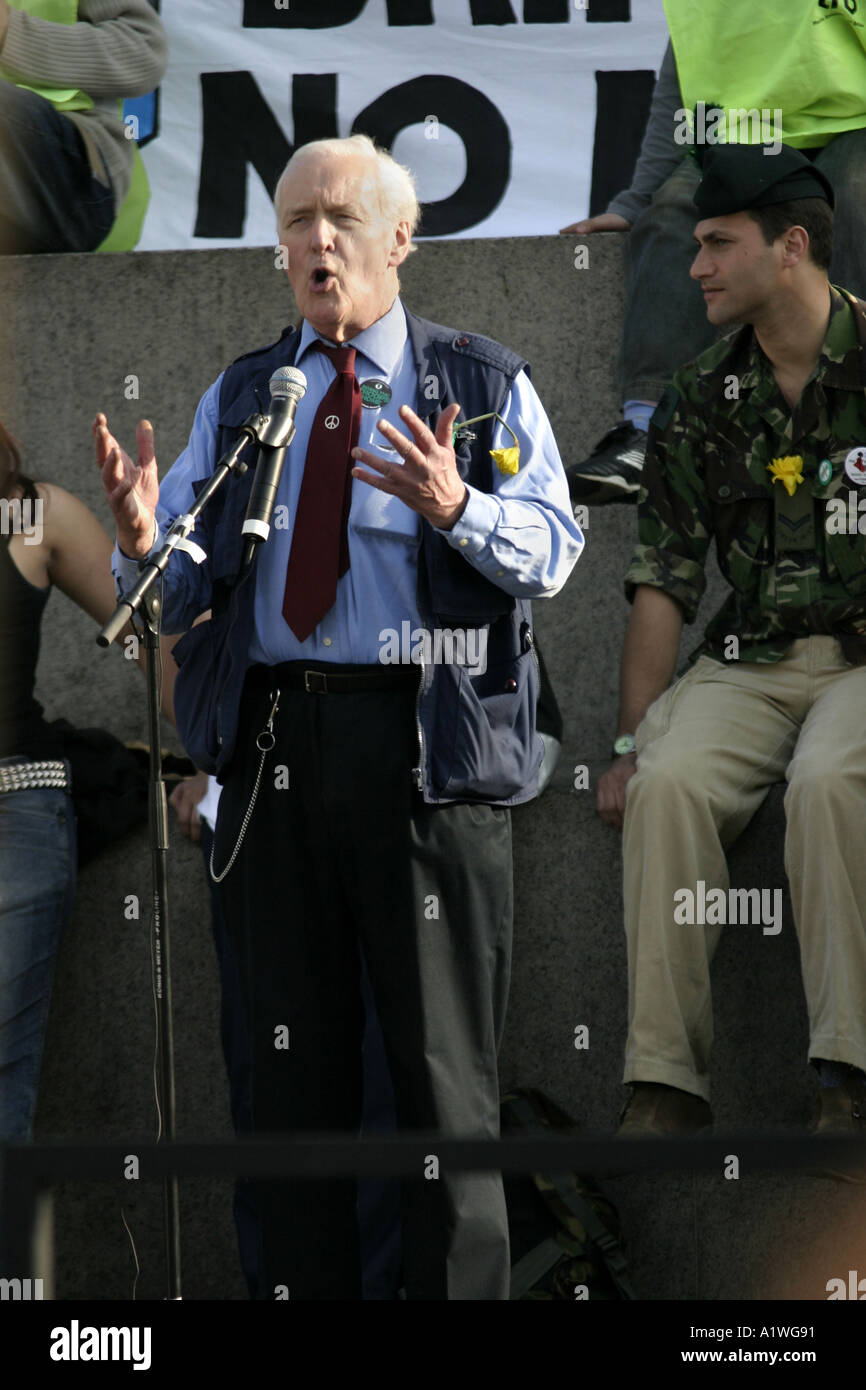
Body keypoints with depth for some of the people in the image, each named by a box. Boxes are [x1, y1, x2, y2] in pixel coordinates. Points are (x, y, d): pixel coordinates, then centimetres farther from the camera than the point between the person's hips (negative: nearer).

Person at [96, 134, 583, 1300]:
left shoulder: (485, 386, 7)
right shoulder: (237, 398, 15)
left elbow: (553, 548, -4)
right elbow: (177, 587, 10)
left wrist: (455, 508, -23)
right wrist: (145, 540, -13)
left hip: (426, 744, -3)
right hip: (273, 743, 3)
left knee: (442, 1061, 0)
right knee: (292, 1060, 8)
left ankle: (457, 1288, 4)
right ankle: (302, 1287, 15)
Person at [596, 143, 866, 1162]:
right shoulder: (699, 403, 10)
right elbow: (662, 584, 9)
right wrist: (630, 743, 1)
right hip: (747, 660, 3)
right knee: (671, 783, -27)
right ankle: (666, 1085, -27)